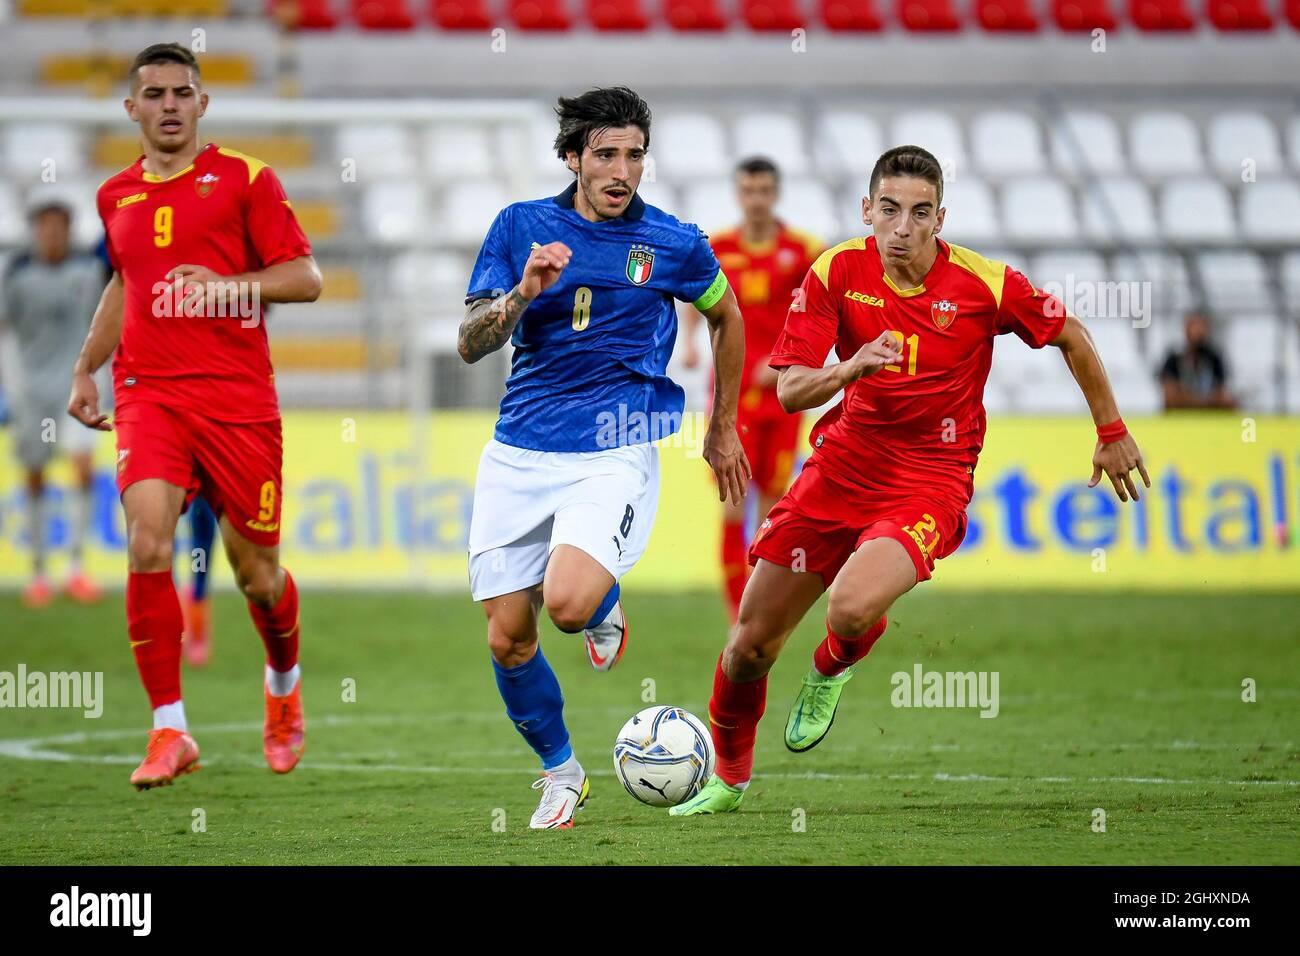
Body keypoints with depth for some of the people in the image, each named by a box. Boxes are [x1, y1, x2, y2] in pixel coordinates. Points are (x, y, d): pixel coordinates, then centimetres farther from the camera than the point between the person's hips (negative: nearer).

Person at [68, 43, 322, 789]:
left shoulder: (245, 179, 1)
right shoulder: (116, 196, 14)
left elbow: (306, 278, -3)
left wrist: (230, 285, -18)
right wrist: (86, 369, 25)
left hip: (239, 397, -2)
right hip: (149, 393, 2)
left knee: (255, 570, 4)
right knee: (147, 544, -20)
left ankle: (284, 684, 38)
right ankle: (170, 731, -15)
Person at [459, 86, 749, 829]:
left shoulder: (674, 244, 0)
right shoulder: (521, 227, 3)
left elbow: (727, 316, 19)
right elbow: (472, 345, 0)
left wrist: (724, 431, 24)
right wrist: (523, 293, -19)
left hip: (614, 456, -3)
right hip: (519, 456, 3)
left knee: (568, 601, -27)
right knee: (507, 639, 1)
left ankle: (606, 607, 11)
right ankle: (561, 773, 24)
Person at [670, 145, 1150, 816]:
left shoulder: (985, 284, -13)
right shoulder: (837, 271, -9)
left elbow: (1070, 335, 4)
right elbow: (789, 390, -12)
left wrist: (1112, 433, 11)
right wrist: (852, 368, -32)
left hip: (930, 481, -3)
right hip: (841, 465, 3)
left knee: (852, 608, -32)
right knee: (750, 645, 4)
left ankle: (833, 668, 8)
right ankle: (728, 779, 32)